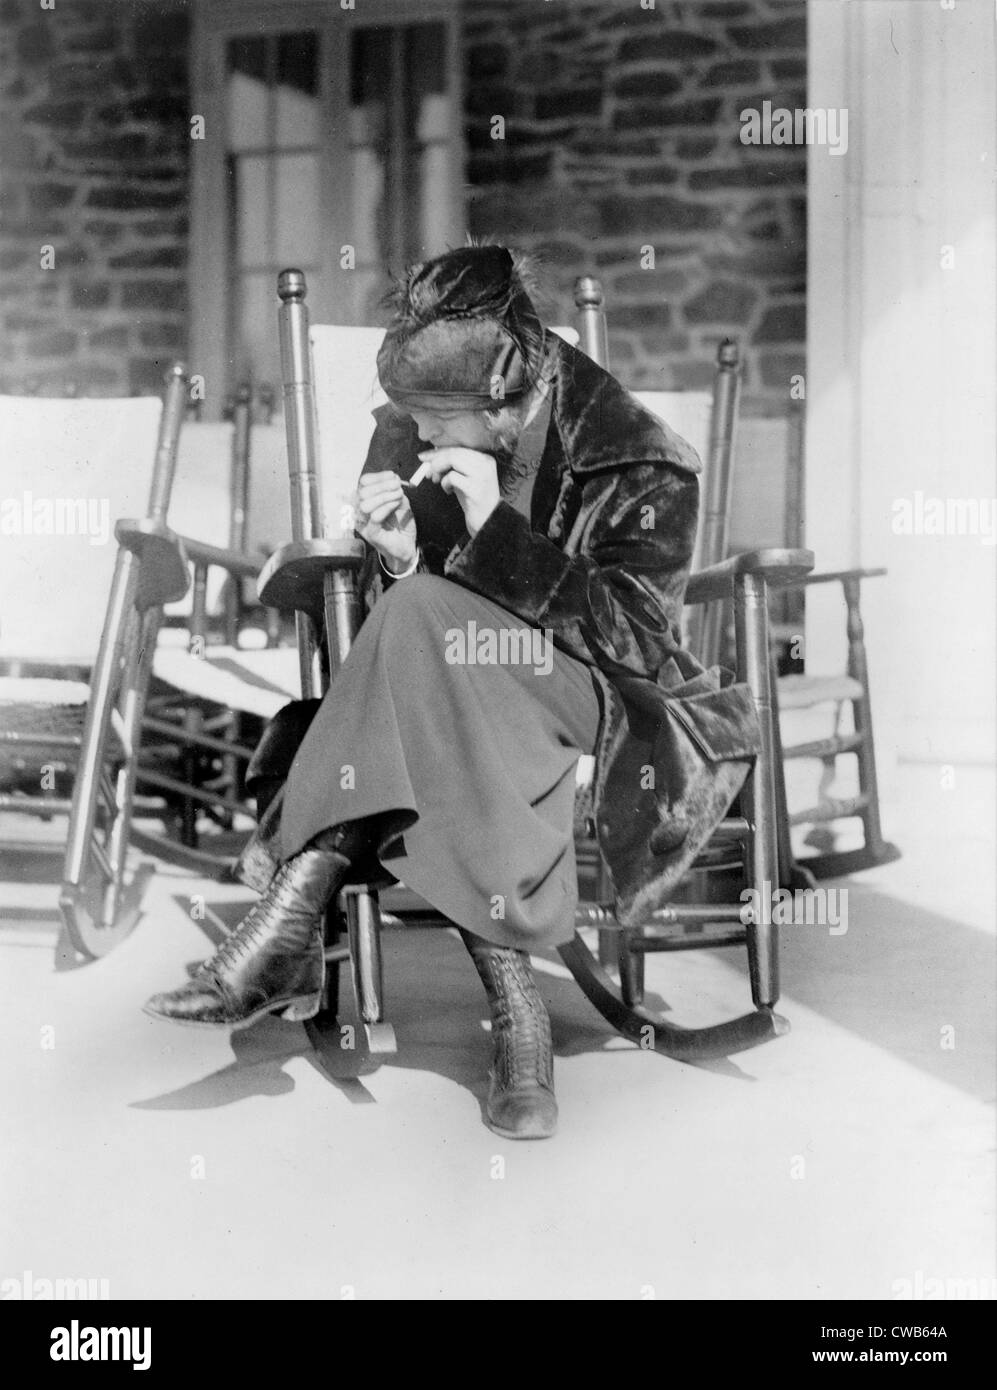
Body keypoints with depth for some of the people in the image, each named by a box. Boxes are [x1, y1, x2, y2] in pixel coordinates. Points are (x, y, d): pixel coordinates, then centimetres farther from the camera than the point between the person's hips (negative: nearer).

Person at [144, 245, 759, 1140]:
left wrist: (496, 529, -24)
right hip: (463, 712, 4)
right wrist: (395, 561, -18)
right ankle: (515, 1017, -33)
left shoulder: (643, 467, -9)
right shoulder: (413, 440, 2)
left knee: (426, 625, -31)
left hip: (604, 713, -4)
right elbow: (393, 619, 7)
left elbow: (639, 640, -17)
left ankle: (292, 921, -33)